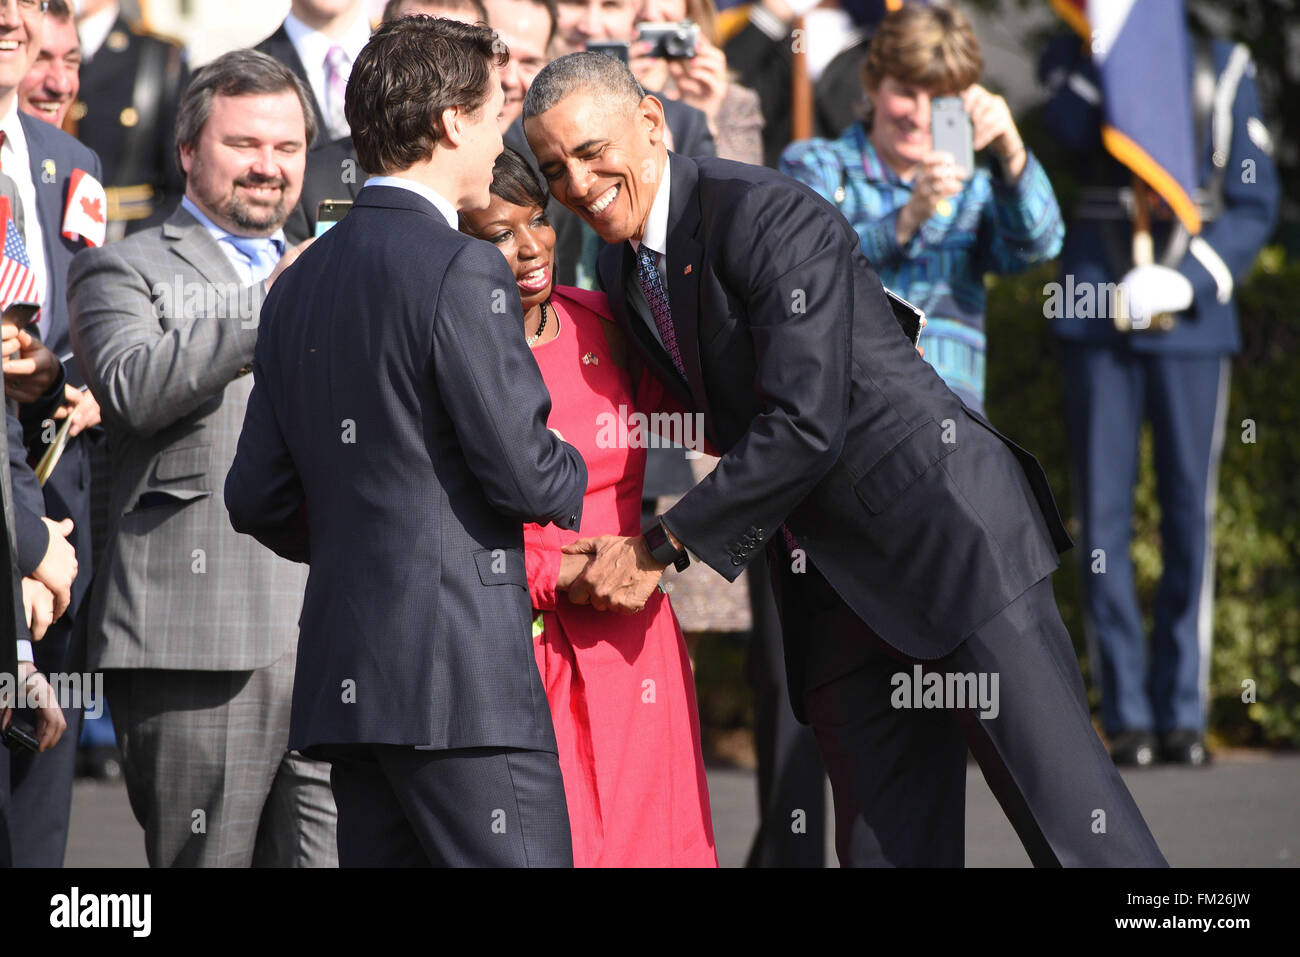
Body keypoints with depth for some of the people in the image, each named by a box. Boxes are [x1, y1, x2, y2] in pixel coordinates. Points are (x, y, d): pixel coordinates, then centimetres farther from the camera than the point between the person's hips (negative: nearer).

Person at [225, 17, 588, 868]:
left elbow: (258, 499, 16)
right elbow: (522, 471, -13)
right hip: (459, 670, -8)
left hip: (345, 672, 8)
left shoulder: (300, 285, 14)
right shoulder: (461, 271, -11)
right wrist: (572, 477, 9)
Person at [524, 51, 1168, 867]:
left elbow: (805, 424, -22)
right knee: (885, 848, 4)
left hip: (953, 532, -8)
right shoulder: (621, 273, 10)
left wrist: (662, 549, -16)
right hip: (832, 587, 8)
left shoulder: (772, 216, -16)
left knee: (1076, 829, -9)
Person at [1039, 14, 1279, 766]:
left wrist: (1190, 280, -10)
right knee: (1104, 514, -2)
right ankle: (1126, 712, 4)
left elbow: (1254, 204, 4)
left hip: (1193, 317, 0)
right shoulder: (1077, 55, 8)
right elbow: (1071, 126, -15)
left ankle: (1183, 710, 9)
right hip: (1098, 310, 0)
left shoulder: (1224, 65, 8)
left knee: (1190, 513, 1)